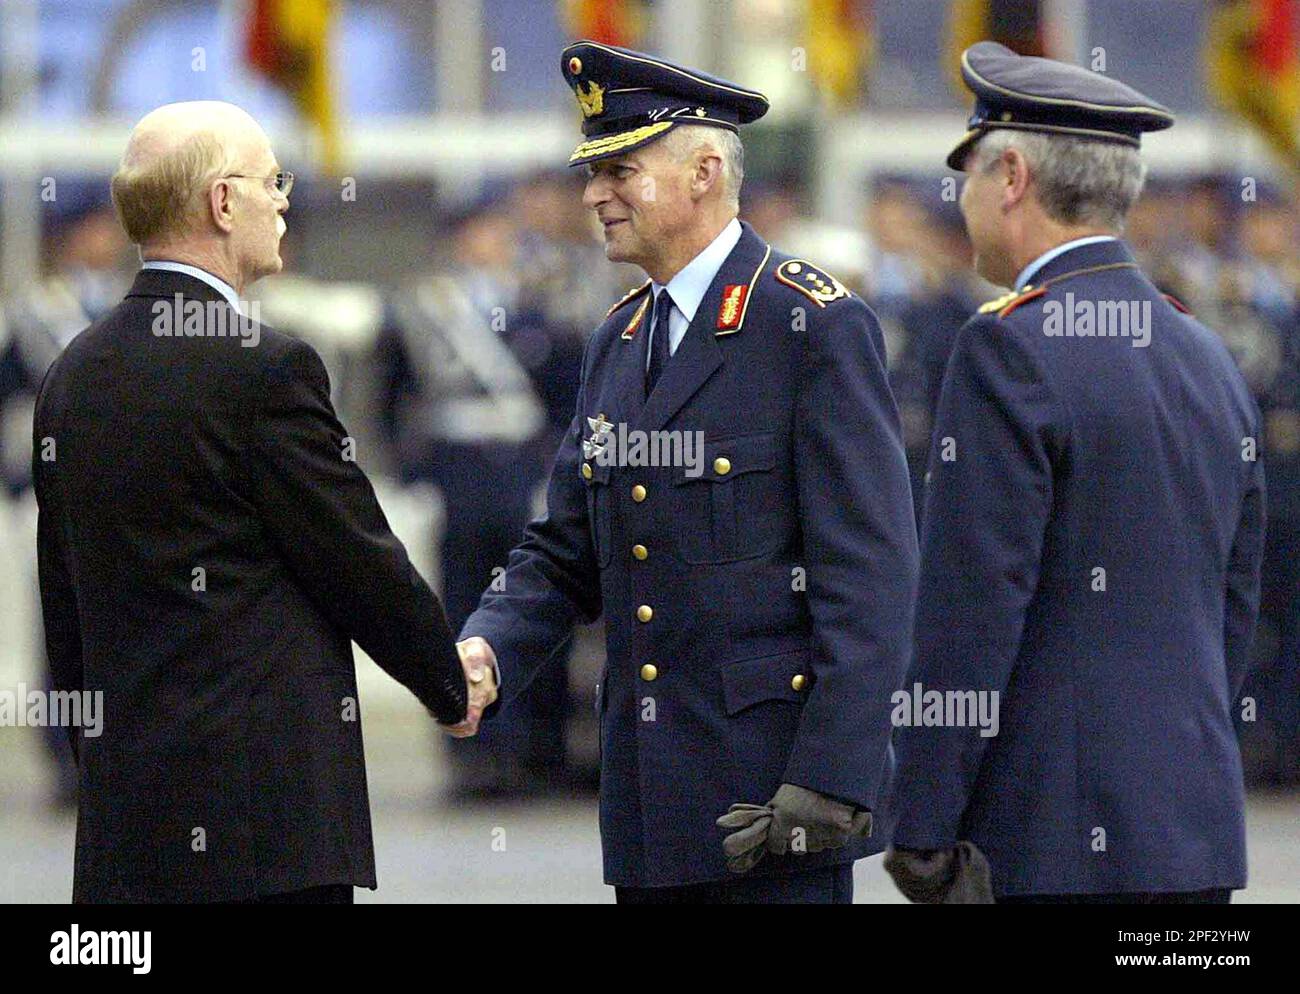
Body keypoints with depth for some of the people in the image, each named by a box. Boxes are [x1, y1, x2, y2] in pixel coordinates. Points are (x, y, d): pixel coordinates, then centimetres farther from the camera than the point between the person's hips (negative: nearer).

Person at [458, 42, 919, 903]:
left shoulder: (818, 325, -8)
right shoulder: (619, 343, 16)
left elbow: (870, 573, -13)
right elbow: (565, 555, 18)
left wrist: (831, 778, -20)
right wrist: (488, 647, -4)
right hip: (650, 797, 8)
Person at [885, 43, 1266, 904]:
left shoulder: (1010, 350, -11)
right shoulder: (1209, 358, 14)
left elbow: (970, 613, -15)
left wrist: (920, 834, -11)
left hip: (1051, 839, -8)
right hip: (1197, 837, 8)